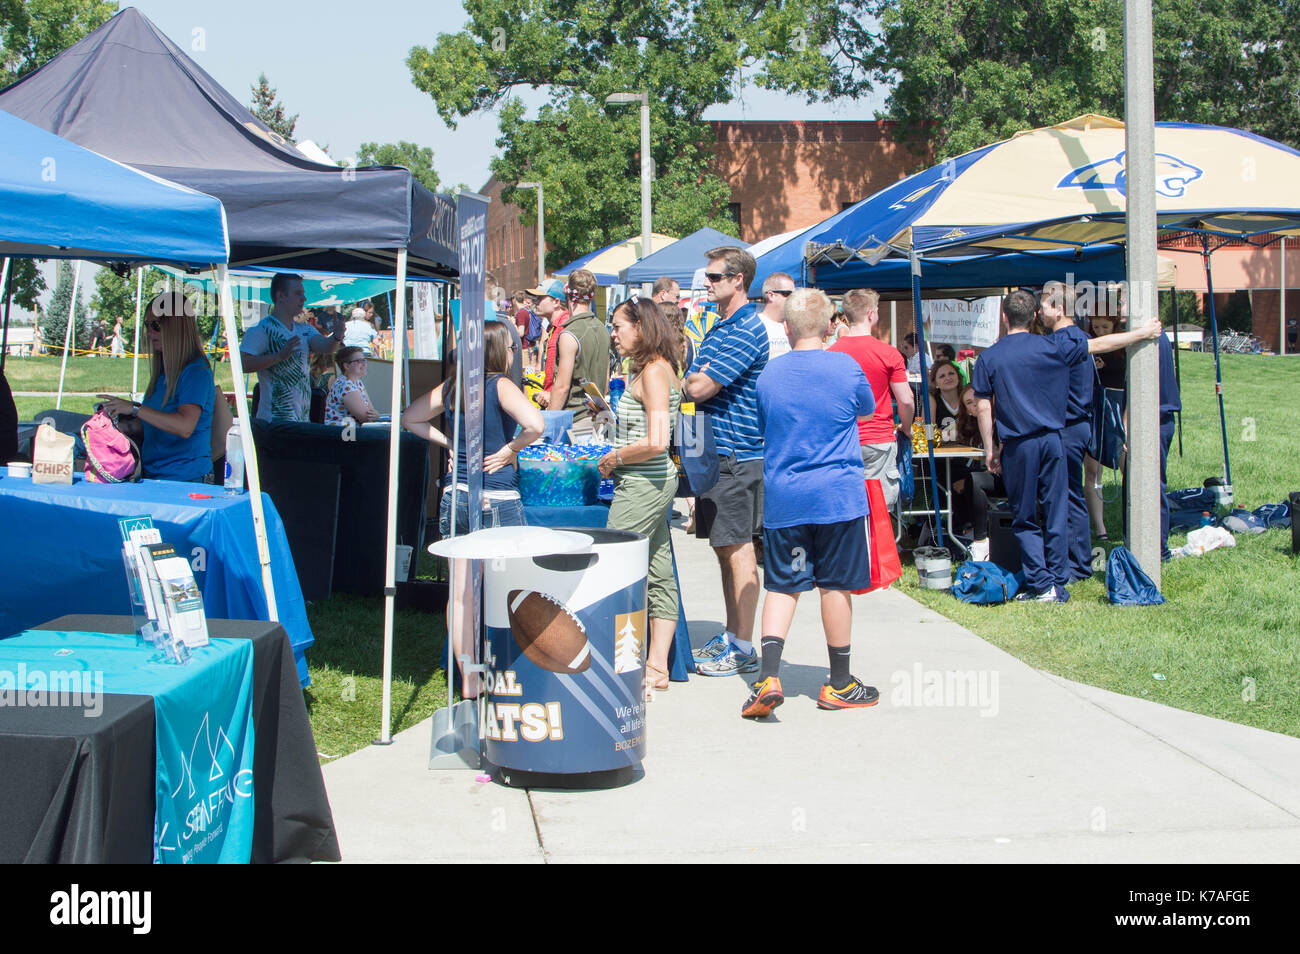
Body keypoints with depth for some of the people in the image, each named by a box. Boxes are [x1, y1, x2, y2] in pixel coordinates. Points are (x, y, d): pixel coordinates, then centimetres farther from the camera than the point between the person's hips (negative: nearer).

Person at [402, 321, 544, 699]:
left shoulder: (450, 387, 7)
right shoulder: (500, 386, -11)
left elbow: (409, 418, 18)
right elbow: (534, 425, -26)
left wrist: (448, 442, 13)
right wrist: (510, 449, -10)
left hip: (455, 495, 6)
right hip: (496, 499, -6)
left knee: (460, 591, 8)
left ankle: (469, 681, 15)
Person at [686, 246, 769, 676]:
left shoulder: (746, 330, -15)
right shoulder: (720, 326, 17)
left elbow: (700, 388, -20)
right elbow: (692, 384, 20)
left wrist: (691, 382, 0)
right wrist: (697, 379, -1)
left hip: (737, 454, -10)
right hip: (714, 453, 10)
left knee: (738, 550, -5)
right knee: (724, 548, 14)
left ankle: (743, 649, 1)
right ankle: (730, 637, 22)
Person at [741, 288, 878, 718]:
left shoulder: (769, 374, 2)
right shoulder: (845, 367, -6)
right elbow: (868, 410, 12)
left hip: (782, 499, 2)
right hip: (837, 495, -2)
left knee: (782, 586, 7)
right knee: (836, 586, 6)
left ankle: (768, 677, -7)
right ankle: (839, 684, 16)